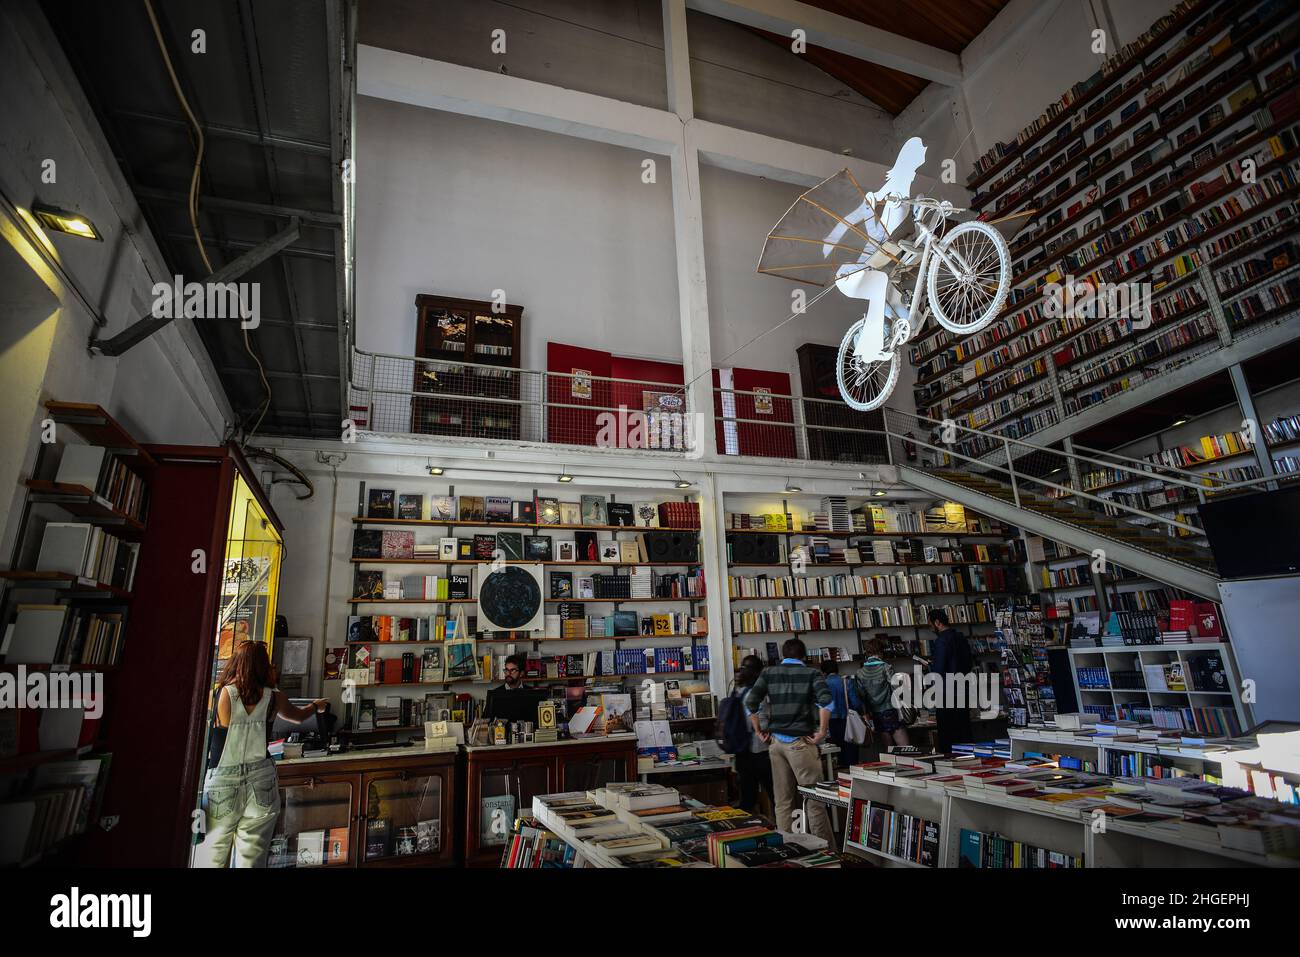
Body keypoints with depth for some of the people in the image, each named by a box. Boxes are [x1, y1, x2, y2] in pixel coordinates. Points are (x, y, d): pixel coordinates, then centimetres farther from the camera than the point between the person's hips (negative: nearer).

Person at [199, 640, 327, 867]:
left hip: (222, 784, -2)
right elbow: (299, 716, 19)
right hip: (261, 782, 2)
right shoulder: (272, 698, -1)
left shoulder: (216, 696, -10)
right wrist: (316, 706, 39)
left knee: (213, 857, 12)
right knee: (252, 858, 10)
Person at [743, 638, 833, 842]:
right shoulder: (812, 673, 2)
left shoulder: (768, 673, 10)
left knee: (783, 802, 12)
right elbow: (826, 701, -16)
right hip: (800, 741, -4)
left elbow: (750, 702, 1)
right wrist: (822, 732, -9)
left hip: (775, 741, 4)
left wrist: (758, 730, 8)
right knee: (815, 799, 3)